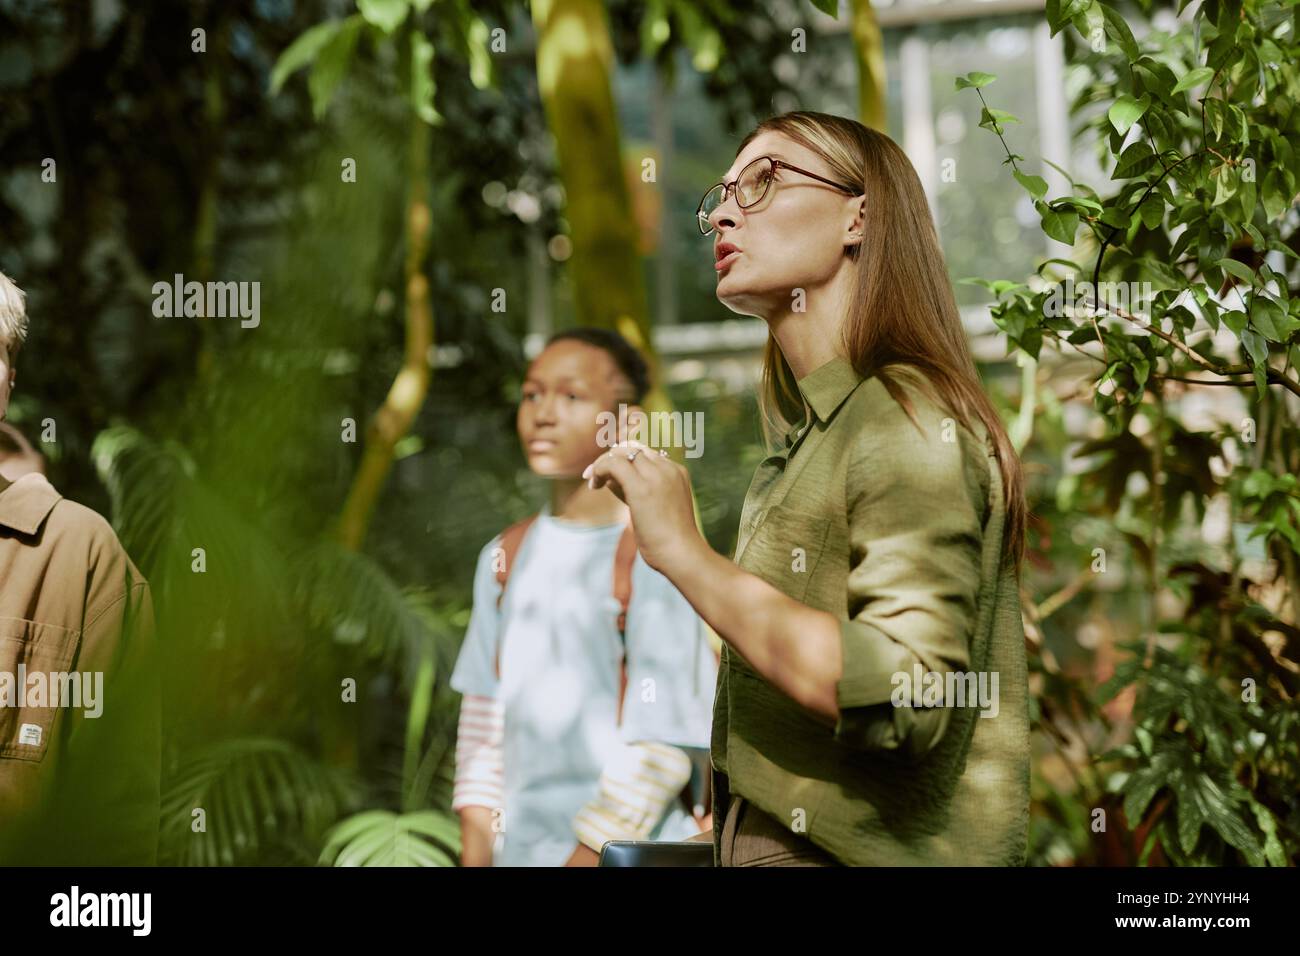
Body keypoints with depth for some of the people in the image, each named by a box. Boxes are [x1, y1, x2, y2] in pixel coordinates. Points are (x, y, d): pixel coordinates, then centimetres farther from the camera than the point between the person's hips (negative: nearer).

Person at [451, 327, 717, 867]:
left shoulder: (653, 555, -11)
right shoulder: (505, 558, 9)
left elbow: (662, 746, -13)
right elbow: (484, 722, 13)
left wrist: (590, 851, -13)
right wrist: (476, 850, 6)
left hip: (625, 855, -6)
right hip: (519, 849, 6)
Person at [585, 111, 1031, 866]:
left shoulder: (911, 425, -14)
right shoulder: (806, 437, 13)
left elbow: (904, 698, -26)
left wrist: (684, 552, -22)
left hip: (855, 850, -8)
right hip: (770, 839, 8)